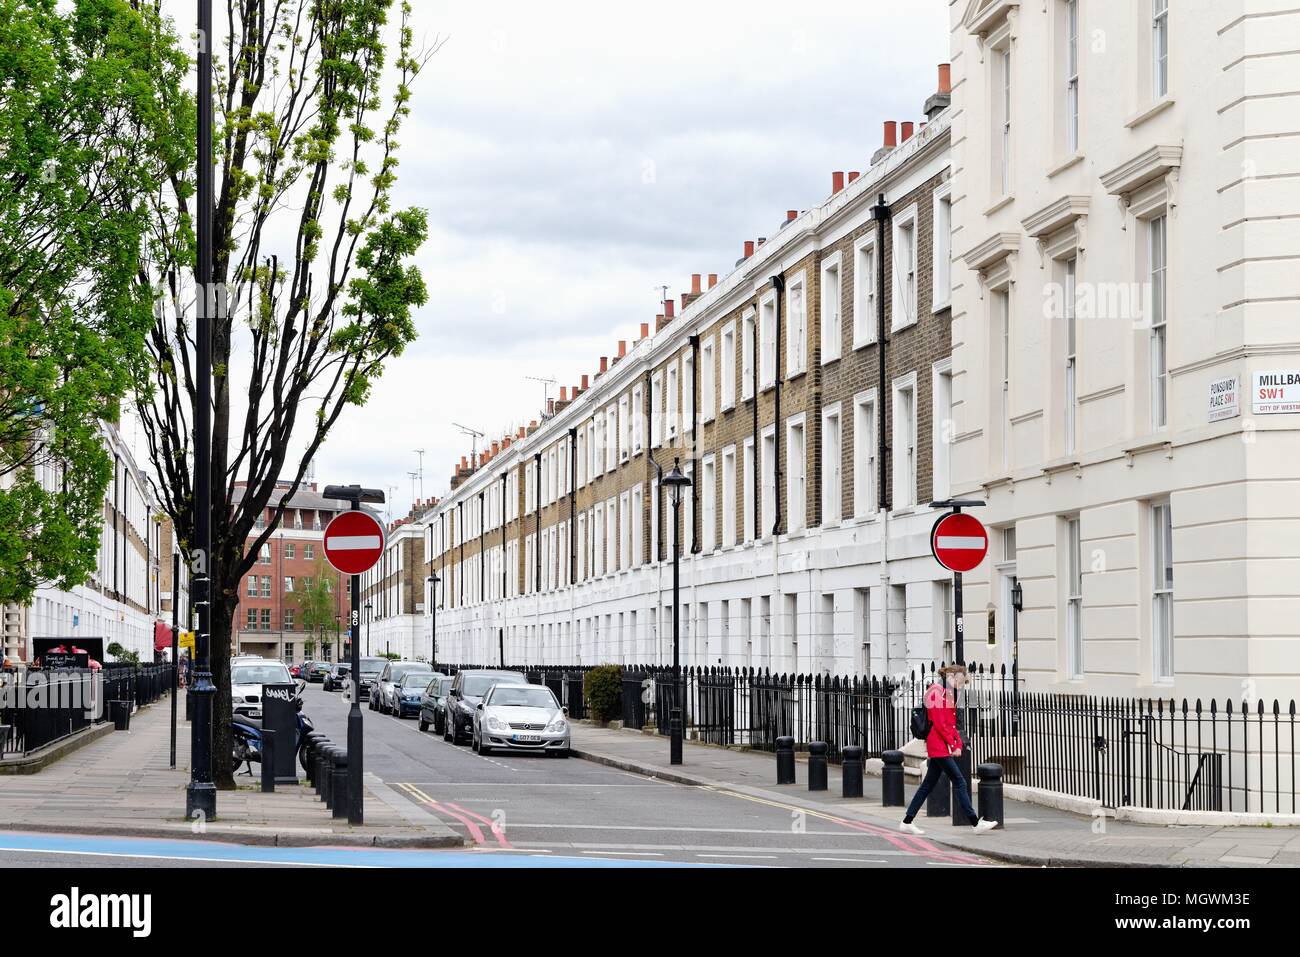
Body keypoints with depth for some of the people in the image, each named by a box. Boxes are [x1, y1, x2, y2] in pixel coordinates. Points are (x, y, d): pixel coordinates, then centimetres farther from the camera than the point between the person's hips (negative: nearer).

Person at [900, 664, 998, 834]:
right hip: (939, 746, -10)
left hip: (944, 747, 10)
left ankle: (907, 822, 14)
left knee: (928, 785, 11)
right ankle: (975, 823, -6)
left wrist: (958, 743, 6)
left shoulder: (949, 694, 18)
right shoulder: (937, 693, -12)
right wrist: (953, 744, -14)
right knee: (959, 782, -8)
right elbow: (938, 723, -17)